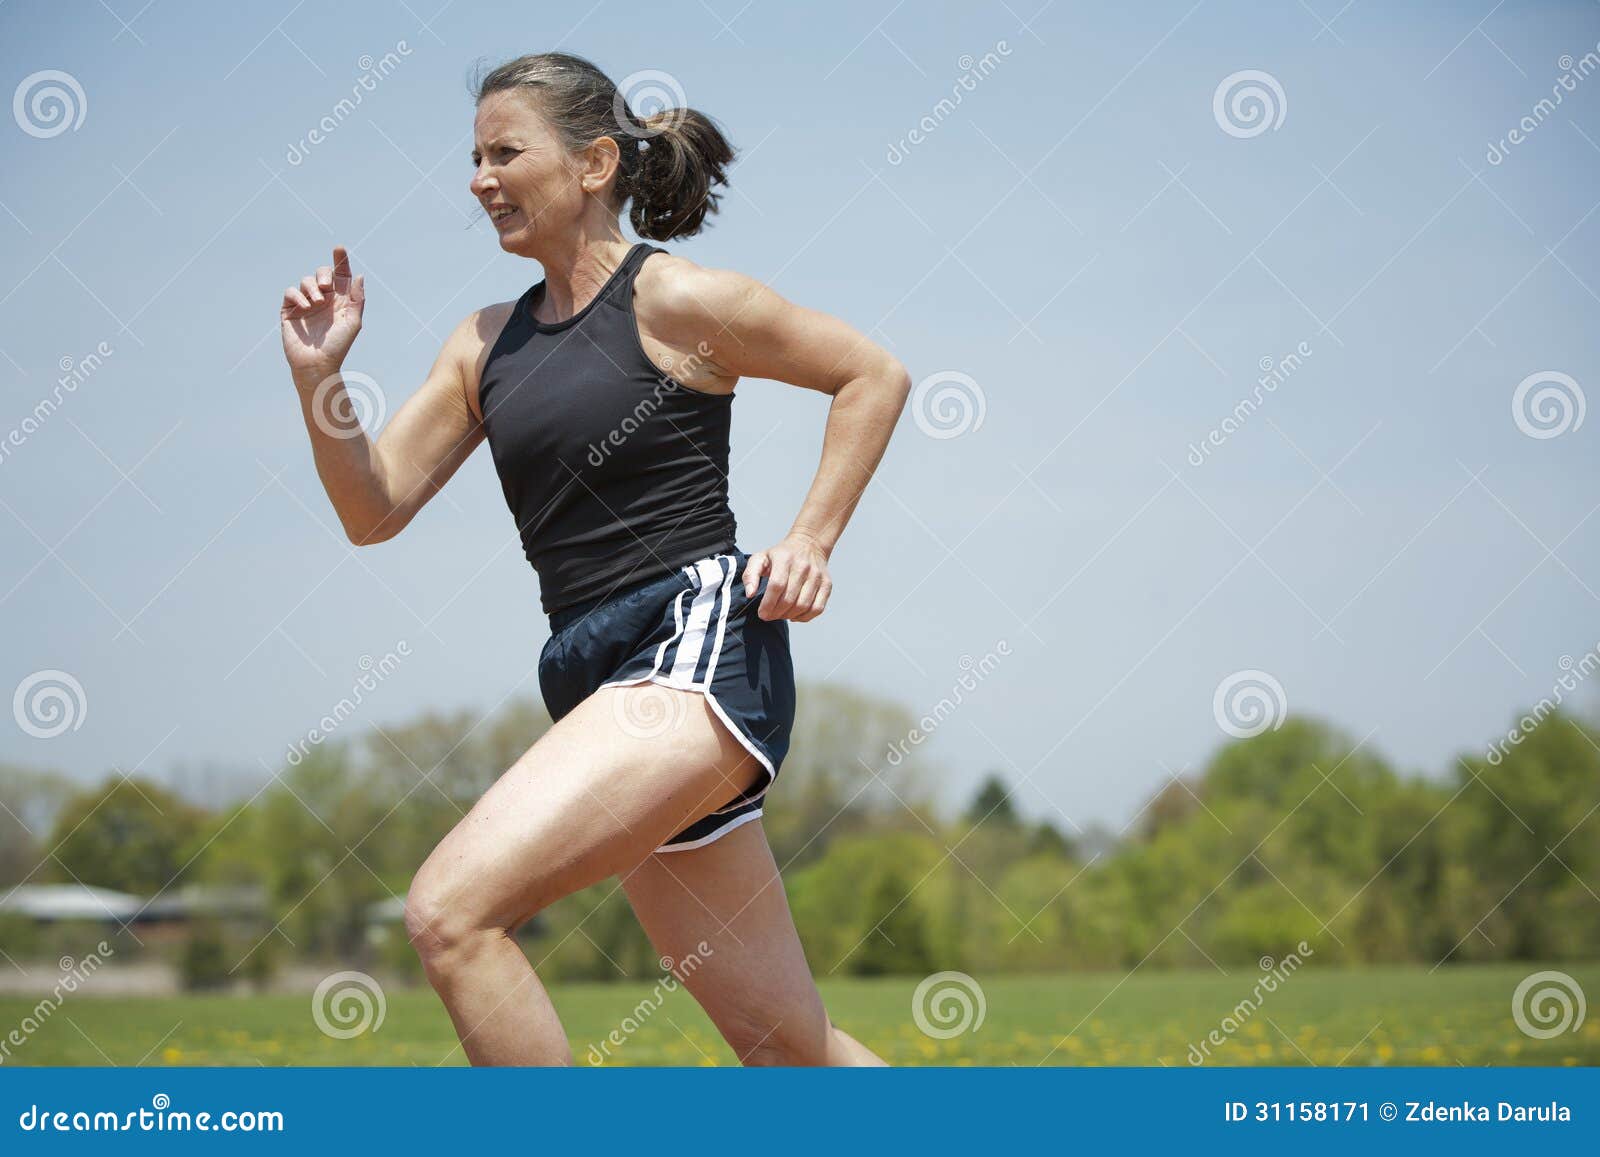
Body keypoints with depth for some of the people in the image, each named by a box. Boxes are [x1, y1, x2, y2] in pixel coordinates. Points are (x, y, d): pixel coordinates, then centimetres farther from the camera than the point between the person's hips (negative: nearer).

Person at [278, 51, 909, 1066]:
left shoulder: (673, 300, -2)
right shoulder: (486, 345, 16)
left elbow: (876, 376, 4)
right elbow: (374, 509, 14)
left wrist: (811, 542, -4)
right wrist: (319, 377, 0)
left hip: (700, 646, -7)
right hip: (598, 675, 7)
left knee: (451, 908, -23)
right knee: (793, 1048, 10)